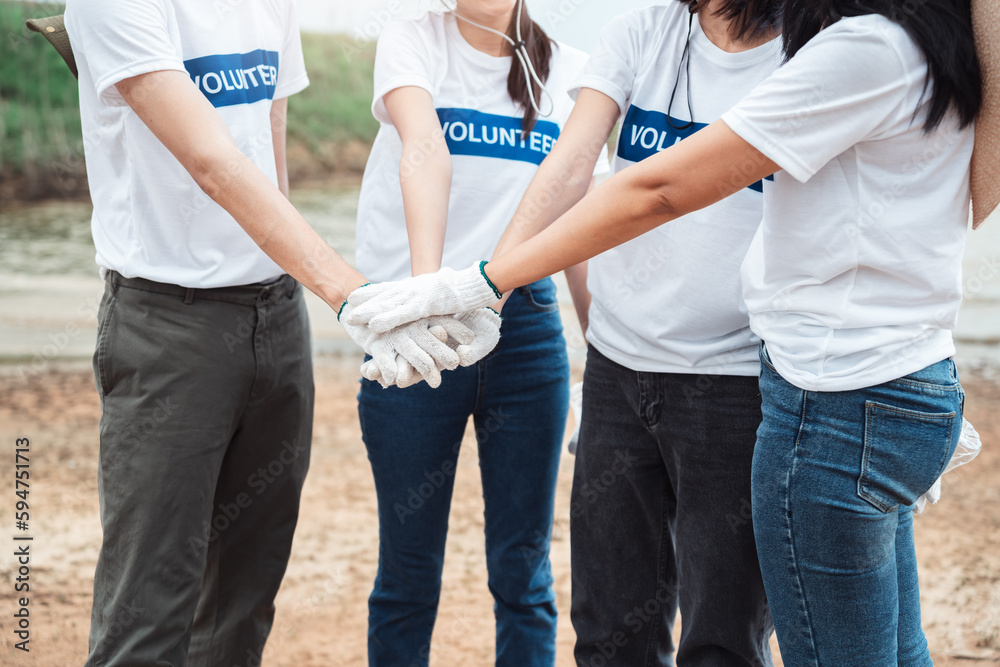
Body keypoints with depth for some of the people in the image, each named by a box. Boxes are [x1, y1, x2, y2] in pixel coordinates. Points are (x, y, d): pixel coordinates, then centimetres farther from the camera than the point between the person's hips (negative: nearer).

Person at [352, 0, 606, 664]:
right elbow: (425, 153, -22)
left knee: (523, 566, 7)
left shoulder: (569, 72, 7)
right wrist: (427, 281, -37)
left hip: (528, 325, 2)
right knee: (409, 566, 6)